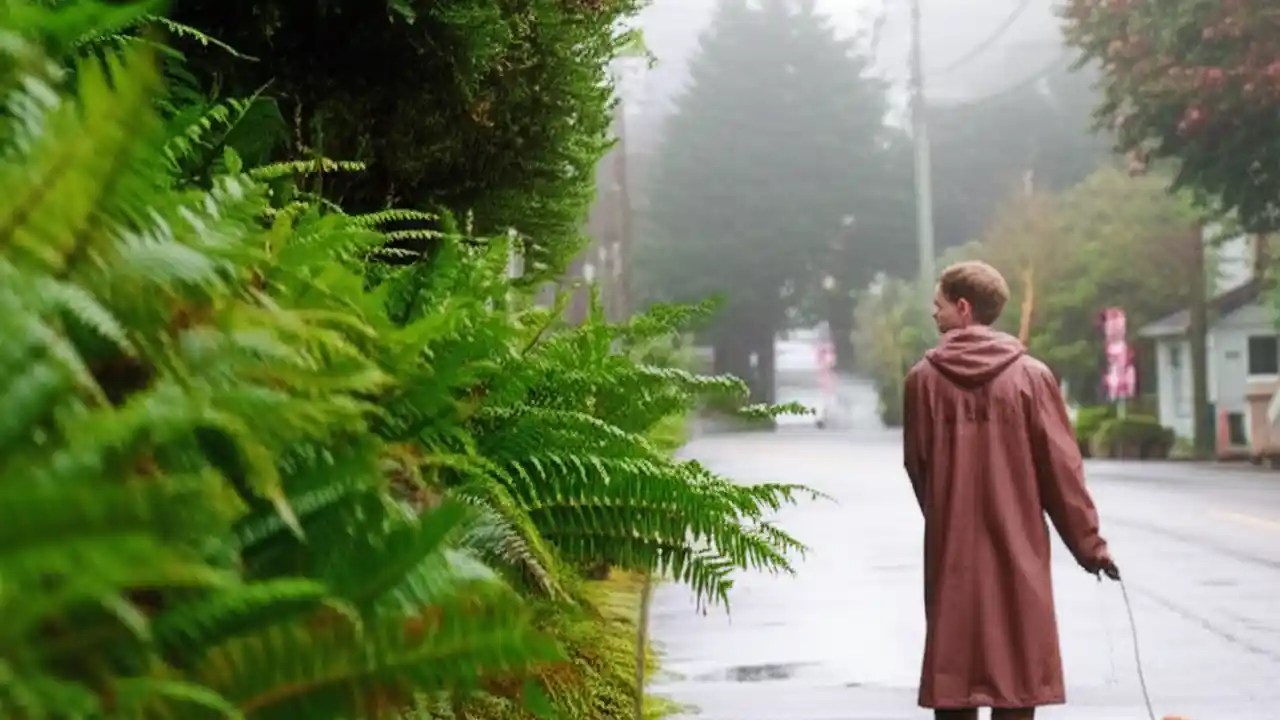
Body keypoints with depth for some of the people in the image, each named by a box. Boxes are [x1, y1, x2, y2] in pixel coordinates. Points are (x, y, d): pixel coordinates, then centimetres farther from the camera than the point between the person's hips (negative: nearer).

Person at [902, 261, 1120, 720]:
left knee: (952, 671, 6)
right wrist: (1089, 544, 4)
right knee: (1018, 669, 5)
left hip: (952, 550, 1)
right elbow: (1061, 468, -4)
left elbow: (917, 465, 4)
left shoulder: (924, 379, -3)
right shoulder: (1031, 376, -4)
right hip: (1017, 548, 0)